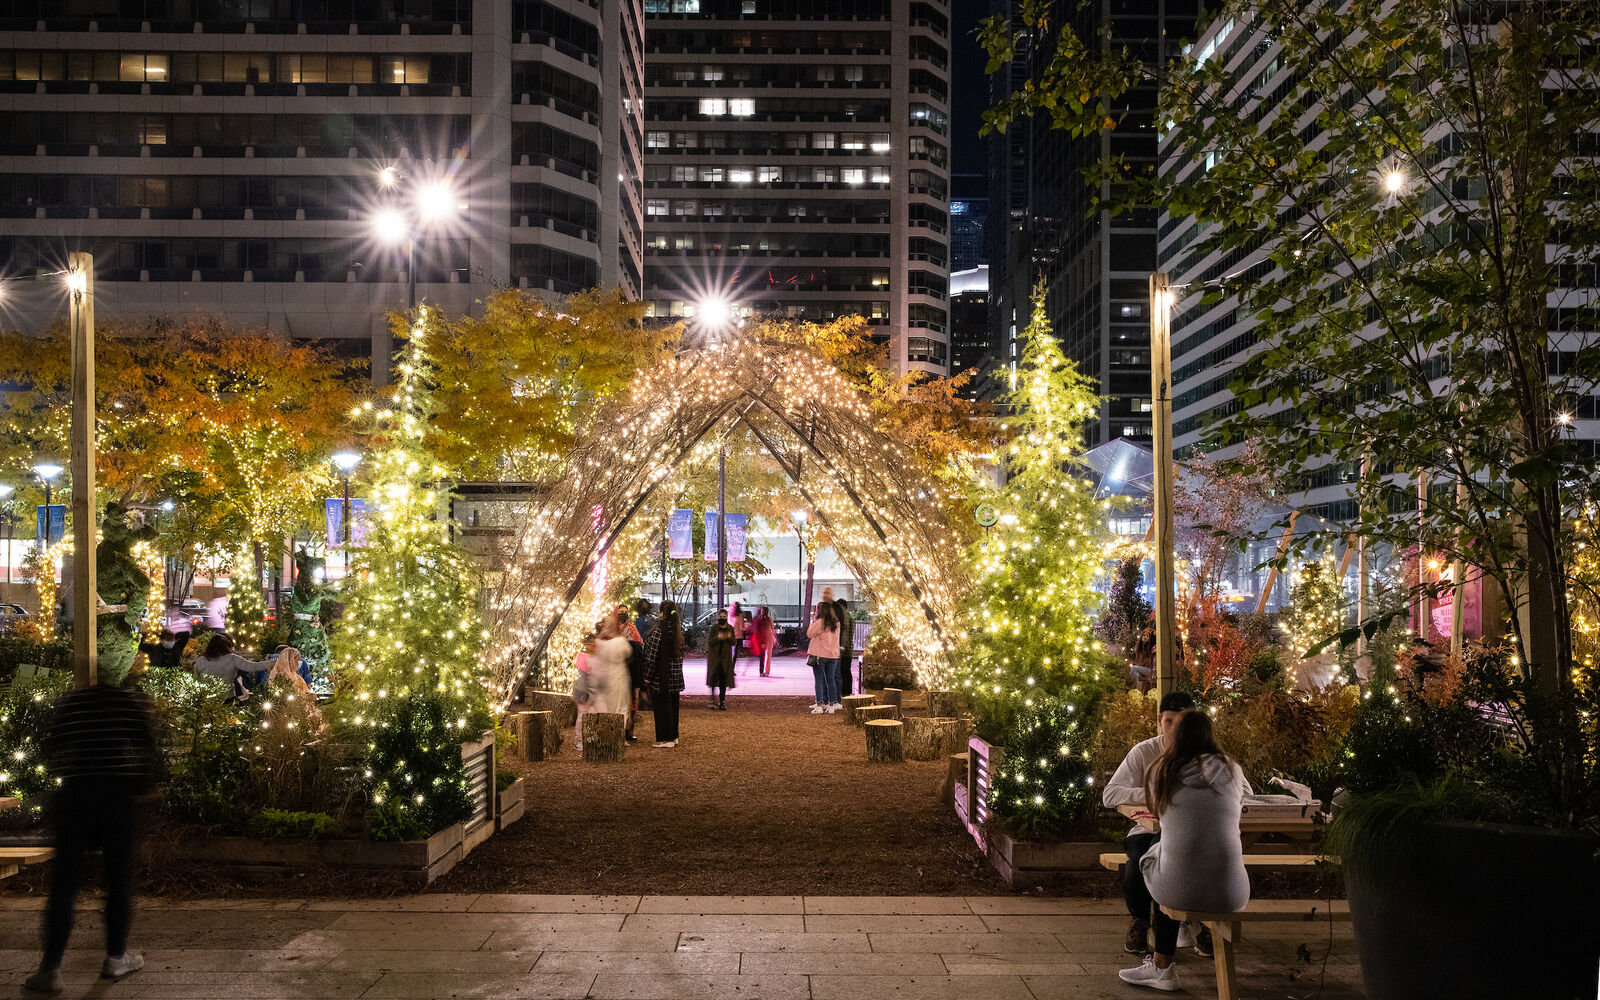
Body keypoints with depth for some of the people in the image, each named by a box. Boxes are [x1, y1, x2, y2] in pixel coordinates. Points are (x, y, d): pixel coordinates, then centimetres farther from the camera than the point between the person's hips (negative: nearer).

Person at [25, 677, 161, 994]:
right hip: (118, 798, -1)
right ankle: (116, 957, 20)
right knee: (119, 880, 11)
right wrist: (142, 787, 12)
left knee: (64, 884, 4)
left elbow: (50, 749, 8)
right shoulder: (133, 701, -1)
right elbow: (150, 749, -3)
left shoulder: (70, 703, 5)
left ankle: (51, 969, 2)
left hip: (74, 798, 1)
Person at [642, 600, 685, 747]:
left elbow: (652, 655, -15)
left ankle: (665, 739, 4)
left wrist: (648, 676, -10)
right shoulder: (678, 628, 5)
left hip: (661, 675, -7)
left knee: (662, 706, 0)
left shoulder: (659, 630, -16)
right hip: (676, 674, 7)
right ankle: (674, 736, 23)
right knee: (673, 704, 15)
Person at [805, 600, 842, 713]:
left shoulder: (819, 622, -13)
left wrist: (813, 620, 2)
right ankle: (832, 705, 10)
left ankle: (819, 705, -3)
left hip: (819, 654, -5)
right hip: (833, 654, 5)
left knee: (819, 680, 0)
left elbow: (809, 634, -4)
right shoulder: (836, 623, 5)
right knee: (830, 680, 10)